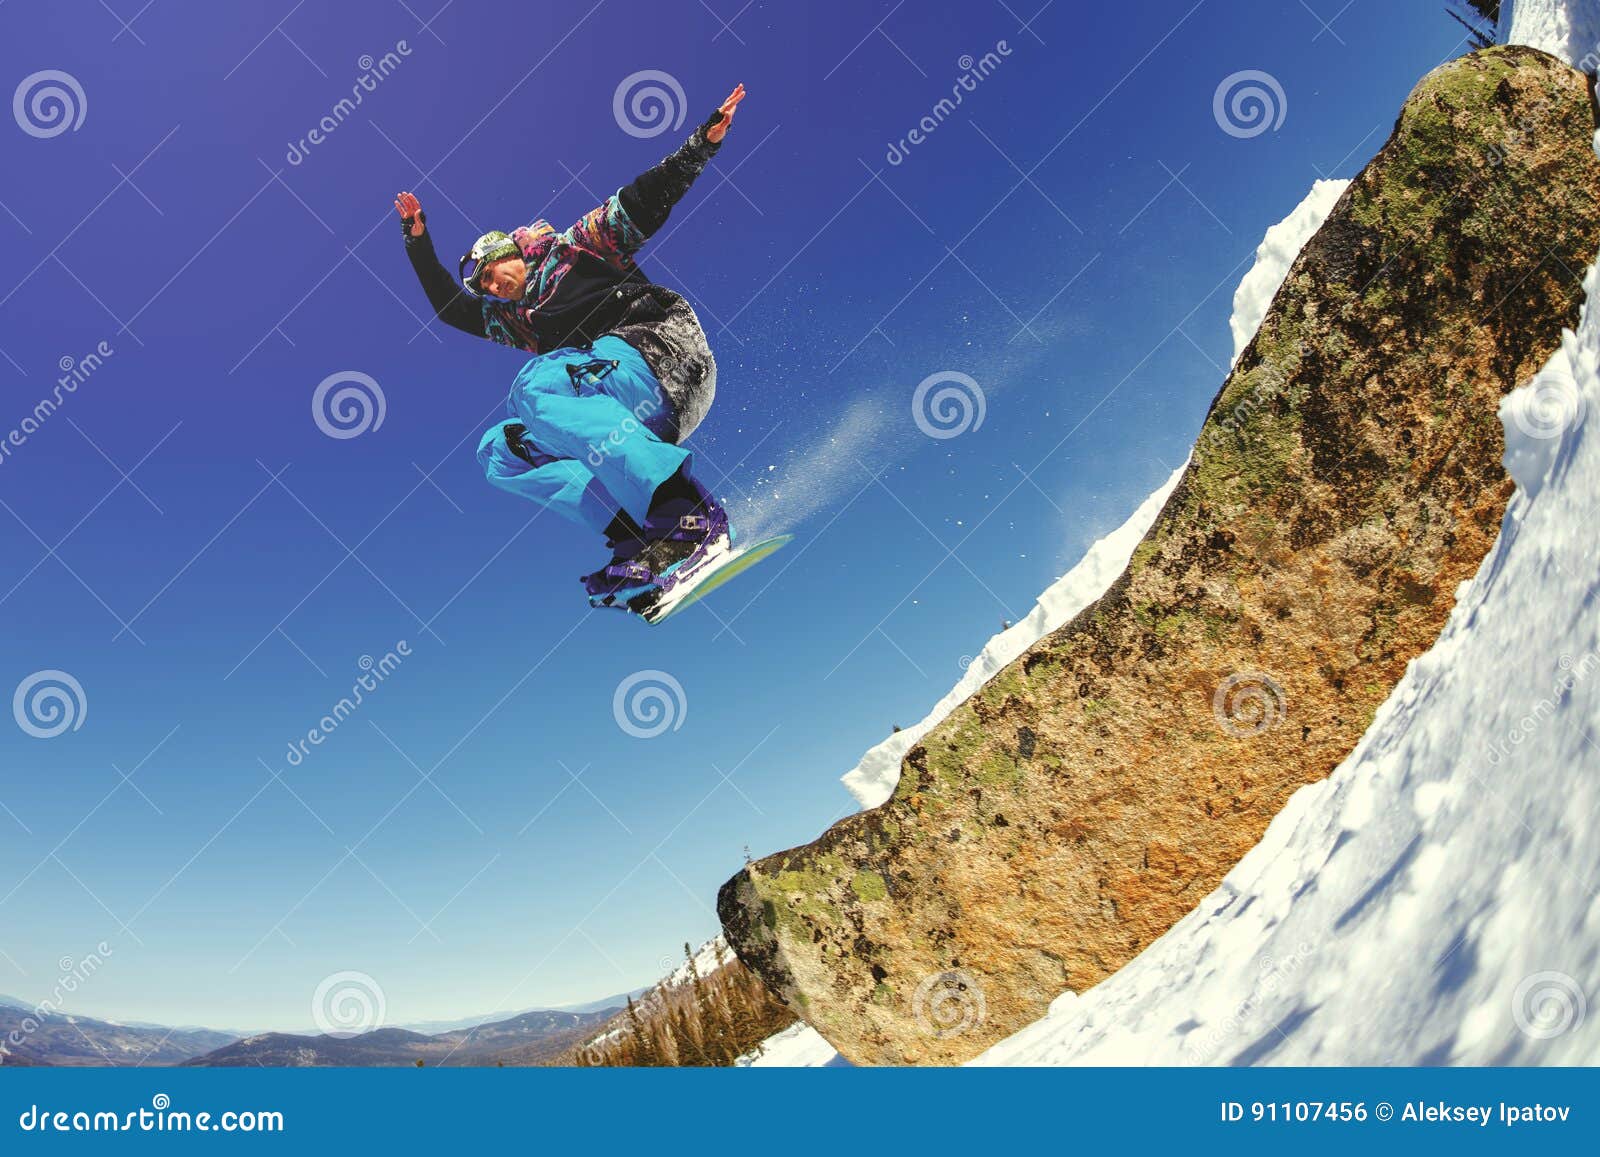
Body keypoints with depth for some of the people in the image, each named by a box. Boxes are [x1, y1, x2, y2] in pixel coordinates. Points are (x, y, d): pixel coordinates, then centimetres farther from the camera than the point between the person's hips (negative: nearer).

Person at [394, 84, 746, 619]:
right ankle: (640, 536, -27)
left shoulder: (581, 245, 17)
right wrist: (419, 242, 35)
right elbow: (448, 305, 39)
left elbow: (646, 200, 11)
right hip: (637, 422, 7)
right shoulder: (514, 319, 32)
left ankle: (693, 518, -43)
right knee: (498, 452, -6)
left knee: (534, 389, -29)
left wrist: (701, 144, 3)